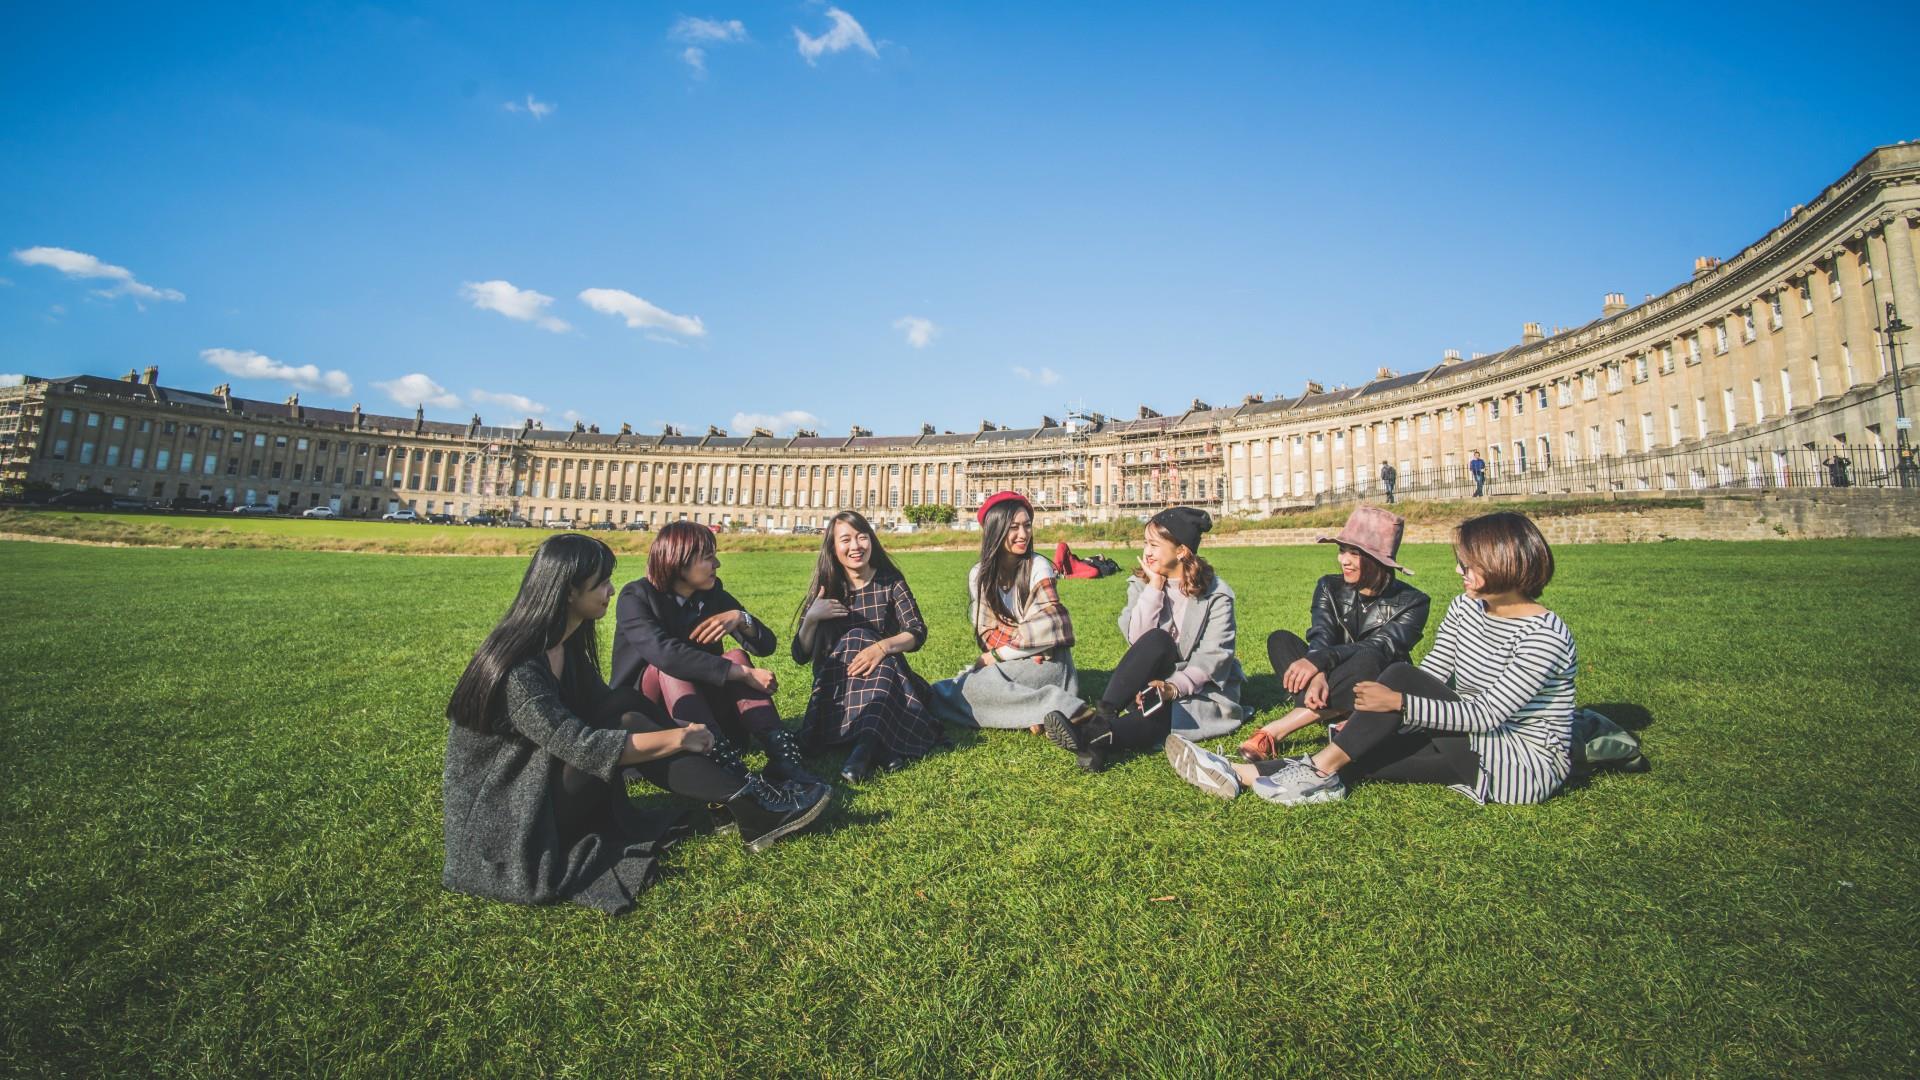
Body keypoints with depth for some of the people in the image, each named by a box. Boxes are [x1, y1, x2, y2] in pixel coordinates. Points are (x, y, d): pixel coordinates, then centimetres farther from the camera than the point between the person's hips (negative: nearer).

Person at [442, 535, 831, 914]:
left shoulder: (566, 646, 2)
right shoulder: (517, 670, -26)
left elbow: (606, 709, 4)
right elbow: (581, 745, -30)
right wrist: (678, 738, -24)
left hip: (540, 783, 8)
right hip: (501, 820, -8)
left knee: (626, 706, -12)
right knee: (627, 721, -24)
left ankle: (736, 793, -14)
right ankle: (751, 807, -20)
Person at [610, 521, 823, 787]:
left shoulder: (713, 594, -2)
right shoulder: (636, 597, -17)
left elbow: (766, 644, -4)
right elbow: (664, 653, -36)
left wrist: (741, 618, -26)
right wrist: (743, 673, -39)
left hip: (701, 699, 4)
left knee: (736, 657, -23)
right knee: (671, 666, -33)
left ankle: (782, 754, -40)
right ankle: (723, 762, -49)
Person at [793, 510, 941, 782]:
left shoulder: (890, 581, 1)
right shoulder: (826, 588, 3)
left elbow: (917, 633, -11)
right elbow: (801, 655, 0)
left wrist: (882, 647, -30)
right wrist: (811, 618, -19)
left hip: (884, 671, -1)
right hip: (838, 680, 1)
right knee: (857, 638, -28)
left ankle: (864, 749, -48)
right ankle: (883, 746, -41)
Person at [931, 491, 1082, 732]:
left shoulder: (1038, 566, -7)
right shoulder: (979, 575, 4)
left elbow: (1045, 626, -13)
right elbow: (986, 631, 1)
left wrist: (998, 654, -10)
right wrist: (1026, 644, -16)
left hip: (1047, 662, -5)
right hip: (1009, 667, 6)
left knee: (968, 688, -27)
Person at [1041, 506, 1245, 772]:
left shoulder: (1216, 594, -7)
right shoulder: (1141, 584, 3)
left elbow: (1214, 656, -15)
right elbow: (1136, 639, -12)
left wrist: (1174, 687, -30)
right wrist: (1154, 587, -16)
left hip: (1201, 688, -2)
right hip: (1154, 682, 2)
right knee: (1156, 640, -33)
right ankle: (1102, 715, -47)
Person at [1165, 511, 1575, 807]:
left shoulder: (1544, 635, -19)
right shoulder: (1464, 608, 5)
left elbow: (1486, 714, -24)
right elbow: (1428, 681, 4)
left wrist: (1399, 701, -30)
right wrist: (1369, 722, -7)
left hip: (1529, 764, -7)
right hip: (1469, 745, 7)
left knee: (1400, 676, -24)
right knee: (1362, 755, -16)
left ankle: (1320, 769, -20)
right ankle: (1243, 774, -21)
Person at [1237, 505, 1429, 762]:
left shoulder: (1411, 602, -8)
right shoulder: (1329, 587, 2)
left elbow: (1379, 648, -25)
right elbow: (1320, 636, -16)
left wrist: (1319, 660, -43)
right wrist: (1317, 674, -39)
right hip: (1326, 686, 3)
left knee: (1368, 659, -37)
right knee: (1280, 639, -19)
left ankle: (1274, 731, -39)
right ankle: (1324, 709, -39)